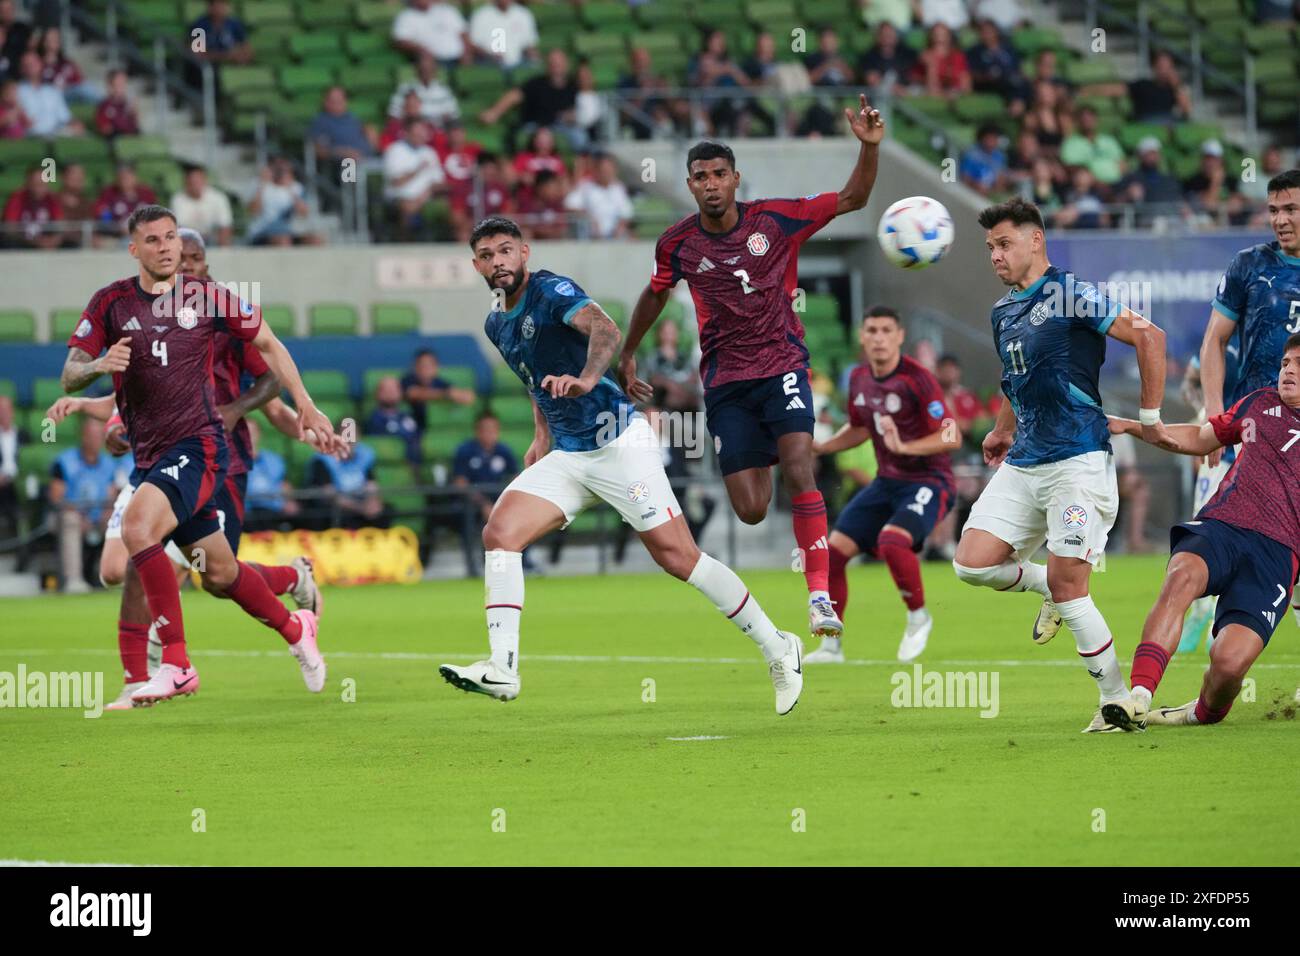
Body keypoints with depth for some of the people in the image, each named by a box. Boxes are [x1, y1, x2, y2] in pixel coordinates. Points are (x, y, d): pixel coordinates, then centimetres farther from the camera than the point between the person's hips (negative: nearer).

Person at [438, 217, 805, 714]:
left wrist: (586, 378, -51)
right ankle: (502, 669, -15)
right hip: (567, 456, 7)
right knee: (499, 533, -12)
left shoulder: (550, 290, -12)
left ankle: (778, 649, 5)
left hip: (619, 440, -7)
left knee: (678, 557, -9)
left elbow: (606, 329, -32)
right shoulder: (496, 325, 13)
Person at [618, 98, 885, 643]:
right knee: (750, 511, -4)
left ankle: (820, 596, -24)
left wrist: (869, 148, -19)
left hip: (781, 367, -2)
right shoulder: (678, 245, 0)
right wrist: (626, 357, 26)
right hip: (725, 382, 2)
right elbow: (655, 295, 19)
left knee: (798, 468, -24)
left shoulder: (775, 219, -5)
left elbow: (851, 200, -3)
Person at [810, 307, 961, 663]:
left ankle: (918, 618, -6)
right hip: (886, 482, 7)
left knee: (892, 540, -32)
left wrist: (904, 447, -34)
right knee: (834, 550, -2)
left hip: (926, 482, -7)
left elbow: (951, 437, -22)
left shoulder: (917, 379, -18)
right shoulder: (859, 379, 4)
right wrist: (819, 447, 10)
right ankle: (831, 644, 12)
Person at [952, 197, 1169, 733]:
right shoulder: (1002, 313, 16)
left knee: (1068, 586, -13)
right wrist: (1004, 430, 34)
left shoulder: (1071, 295, -9)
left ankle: (1118, 699, 1)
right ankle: (1043, 584, 24)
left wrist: (1150, 417, -11)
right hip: (1023, 464, 7)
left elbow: (1148, 336, -15)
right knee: (972, 563, -6)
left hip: (1079, 461, -7)